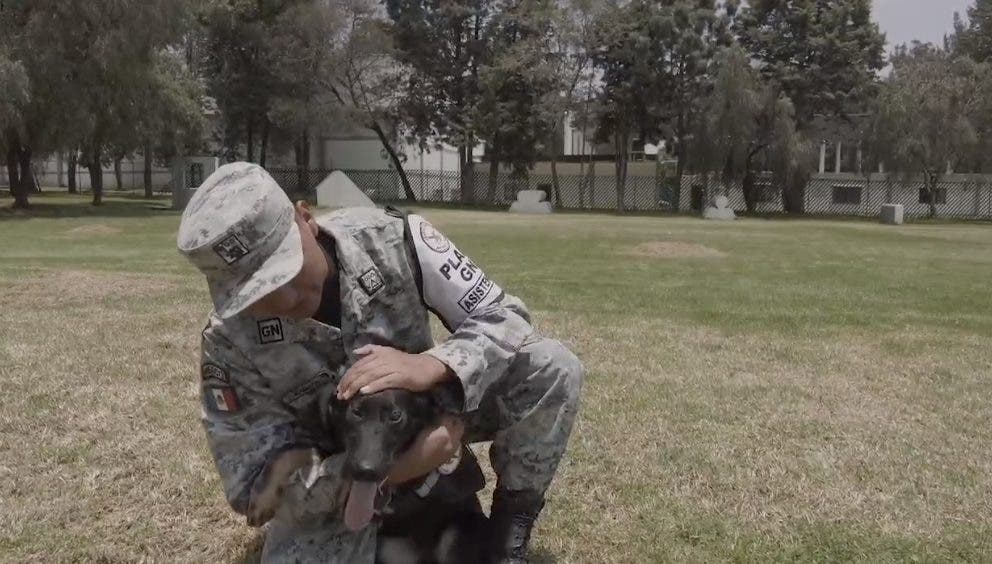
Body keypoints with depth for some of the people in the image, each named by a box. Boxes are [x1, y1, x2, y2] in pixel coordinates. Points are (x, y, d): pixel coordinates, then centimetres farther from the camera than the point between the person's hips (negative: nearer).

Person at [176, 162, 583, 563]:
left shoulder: (392, 239, -26)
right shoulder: (230, 342, -25)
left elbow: (505, 317, -22)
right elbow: (255, 483, -23)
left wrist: (432, 365, -44)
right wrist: (389, 468, -39)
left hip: (435, 408, 1)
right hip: (333, 468, 0)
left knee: (554, 368, -21)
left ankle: (510, 522, -1)